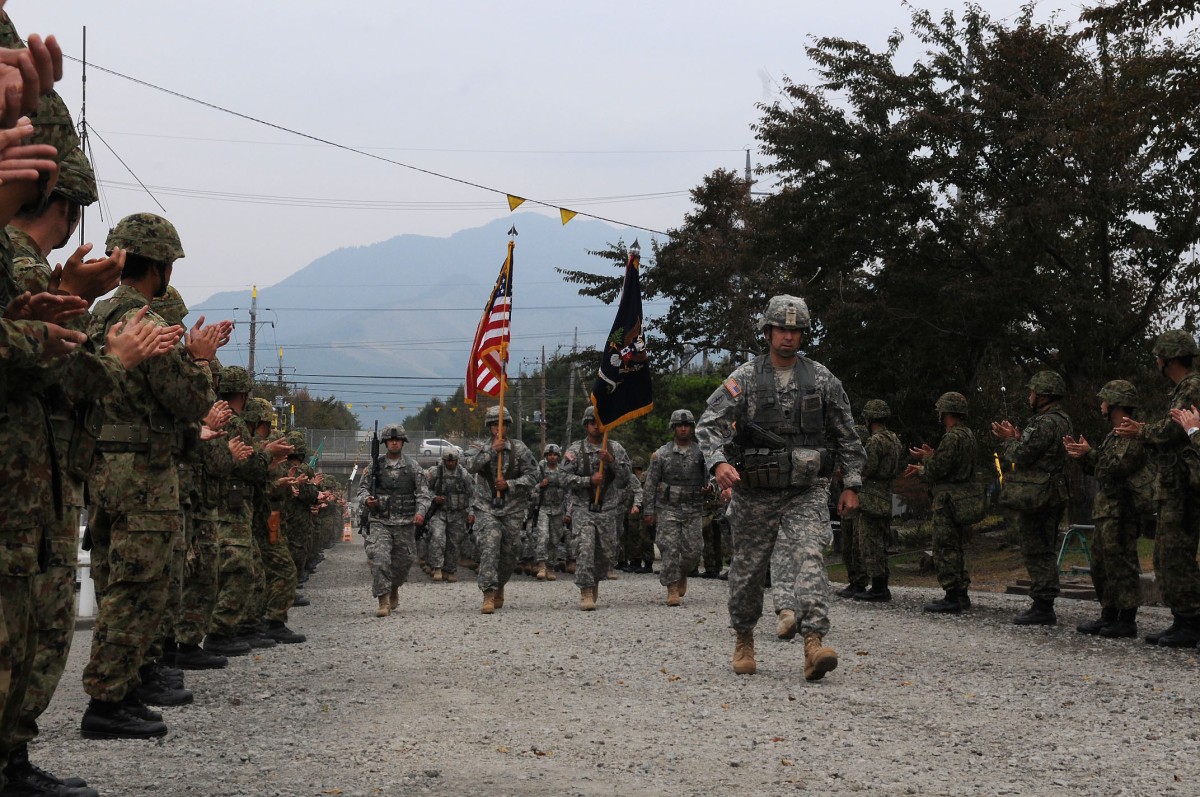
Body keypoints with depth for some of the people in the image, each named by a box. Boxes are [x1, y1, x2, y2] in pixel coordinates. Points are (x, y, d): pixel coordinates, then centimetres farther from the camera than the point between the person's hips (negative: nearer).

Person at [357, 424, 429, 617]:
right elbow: (362, 487, 13)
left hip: (405, 523, 1)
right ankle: (383, 601, -15)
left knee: (403, 561, 9)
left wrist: (420, 511, -15)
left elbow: (423, 493, 3)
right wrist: (367, 499, -10)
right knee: (380, 558, -16)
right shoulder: (376, 465, 6)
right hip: (380, 522, -1)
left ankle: (394, 589, 36)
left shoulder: (412, 466, 5)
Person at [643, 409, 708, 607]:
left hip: (692, 510, 1)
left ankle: (682, 574, 29)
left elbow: (710, 476, 13)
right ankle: (672, 590, -4)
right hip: (668, 509, -1)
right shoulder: (662, 454, 3)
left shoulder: (701, 453, 7)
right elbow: (650, 484, 4)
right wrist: (649, 510, -2)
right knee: (670, 549, -8)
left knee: (693, 550, -1)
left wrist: (709, 487, -12)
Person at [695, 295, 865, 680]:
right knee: (749, 568, 9)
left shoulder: (822, 379, 5)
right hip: (756, 493, 0)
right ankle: (744, 640, 30)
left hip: (806, 493, 0)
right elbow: (709, 424, -8)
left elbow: (846, 435, 12)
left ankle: (814, 643, -28)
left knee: (807, 558, -18)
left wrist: (852, 484, 8)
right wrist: (718, 462, -27)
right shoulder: (744, 378, -1)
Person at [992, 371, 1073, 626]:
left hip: (1036, 498, -11)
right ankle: (1044, 605, 17)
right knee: (1044, 551, 13)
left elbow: (1022, 455, -19)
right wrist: (1015, 438, 12)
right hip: (1050, 497, 11)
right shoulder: (1060, 420, 17)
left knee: (1037, 552, -7)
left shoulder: (1047, 423, -17)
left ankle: (1043, 608, -7)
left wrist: (1008, 440, -1)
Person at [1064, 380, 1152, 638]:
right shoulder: (1114, 435, 21)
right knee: (1101, 563, 12)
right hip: (1105, 508, 11)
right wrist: (1082, 456, 7)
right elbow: (1100, 469, 21)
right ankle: (1108, 615, 19)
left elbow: (1119, 466, -21)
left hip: (1121, 509, -11)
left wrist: (1089, 453, -15)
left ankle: (1127, 620, -8)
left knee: (1121, 563, -10)